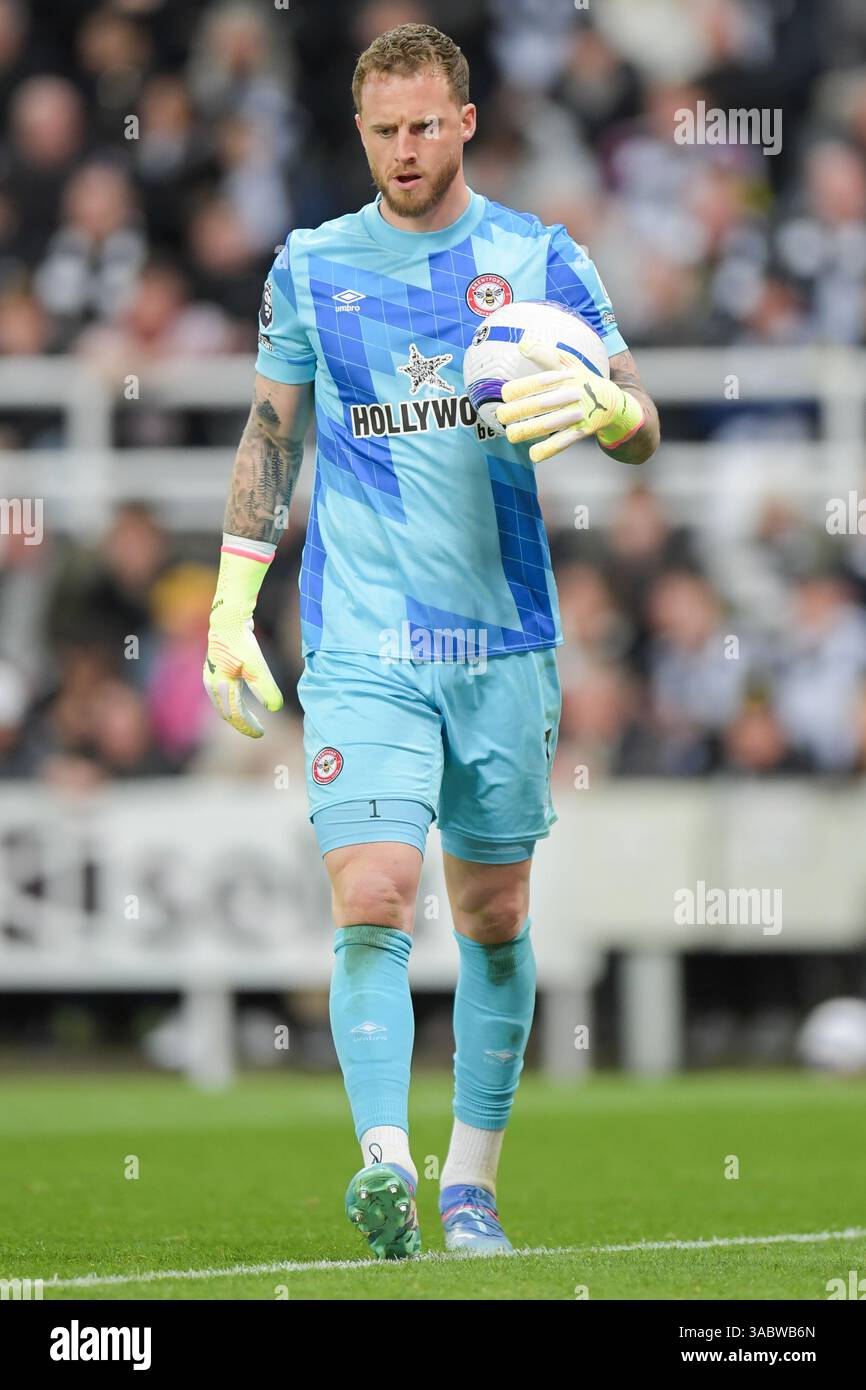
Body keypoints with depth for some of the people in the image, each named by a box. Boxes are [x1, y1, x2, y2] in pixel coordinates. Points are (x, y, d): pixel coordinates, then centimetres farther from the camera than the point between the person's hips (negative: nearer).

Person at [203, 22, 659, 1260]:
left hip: (505, 638, 1)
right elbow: (270, 439, 15)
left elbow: (641, 427, 2)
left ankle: (472, 1181, 19)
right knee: (372, 905, -17)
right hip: (360, 645, -1)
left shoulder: (539, 260, 3)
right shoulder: (310, 270, 6)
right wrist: (231, 605, 11)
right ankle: (385, 1164, -27)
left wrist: (599, 404, -22)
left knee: (494, 918, 7)